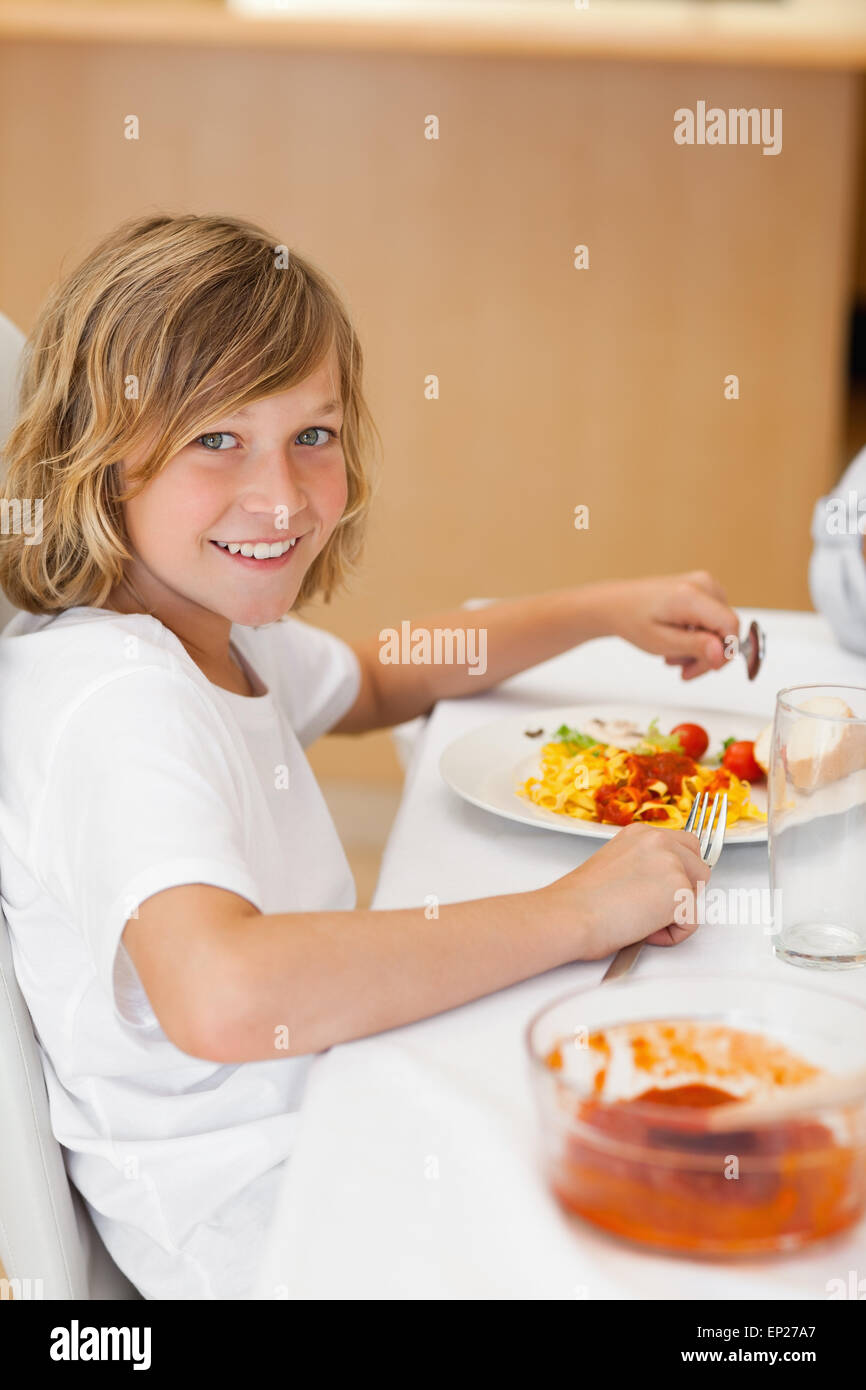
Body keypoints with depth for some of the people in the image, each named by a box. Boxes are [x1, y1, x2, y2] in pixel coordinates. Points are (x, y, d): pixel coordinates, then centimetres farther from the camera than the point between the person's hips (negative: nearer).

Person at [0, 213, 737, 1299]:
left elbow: (381, 681, 23)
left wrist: (605, 610, 9)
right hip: (239, 1216, -9)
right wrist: (569, 914, -32)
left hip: (332, 1101, 9)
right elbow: (222, 994, -43)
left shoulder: (215, 624, 3)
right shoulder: (118, 700, -27)